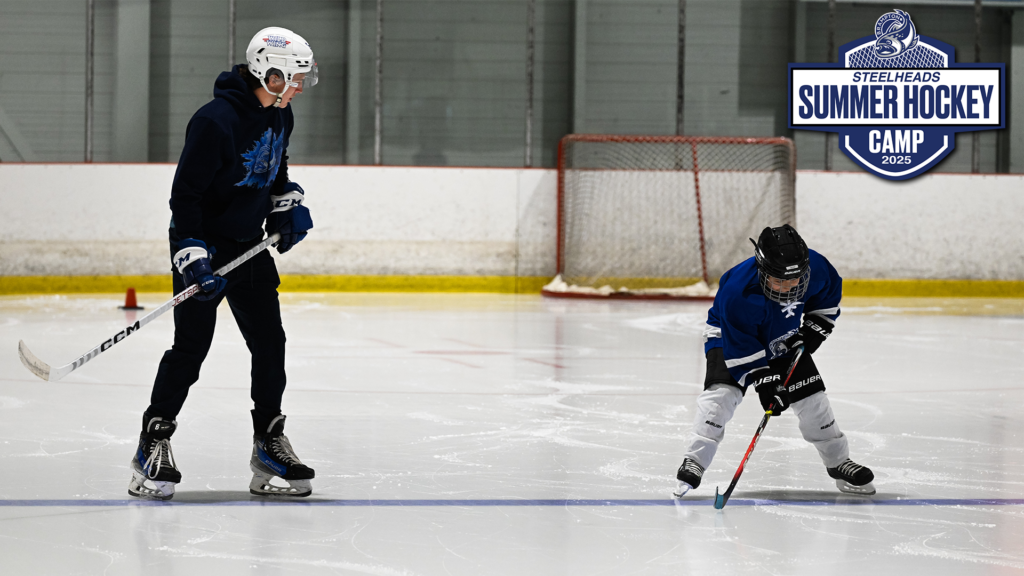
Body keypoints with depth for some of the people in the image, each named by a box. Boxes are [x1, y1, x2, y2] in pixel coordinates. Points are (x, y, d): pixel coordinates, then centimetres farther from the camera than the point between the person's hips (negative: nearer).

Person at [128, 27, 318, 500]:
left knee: (269, 341, 4)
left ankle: (269, 445, 12)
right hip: (203, 242, -8)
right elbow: (185, 192, -22)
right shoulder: (217, 121, -24)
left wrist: (288, 205, 8)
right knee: (191, 345, -10)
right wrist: (193, 257, -26)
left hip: (250, 243, 8)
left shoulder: (280, 117, 3)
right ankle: (153, 443, -2)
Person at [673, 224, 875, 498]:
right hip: (732, 336, -4)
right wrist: (763, 382, -36)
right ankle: (694, 462, -17)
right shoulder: (737, 292, -40)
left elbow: (830, 291, -1)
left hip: (784, 340, 4)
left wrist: (815, 328, -6)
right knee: (721, 393, -24)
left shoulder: (815, 267, -26)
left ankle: (839, 464, 17)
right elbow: (741, 349, -33)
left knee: (812, 398, 2)